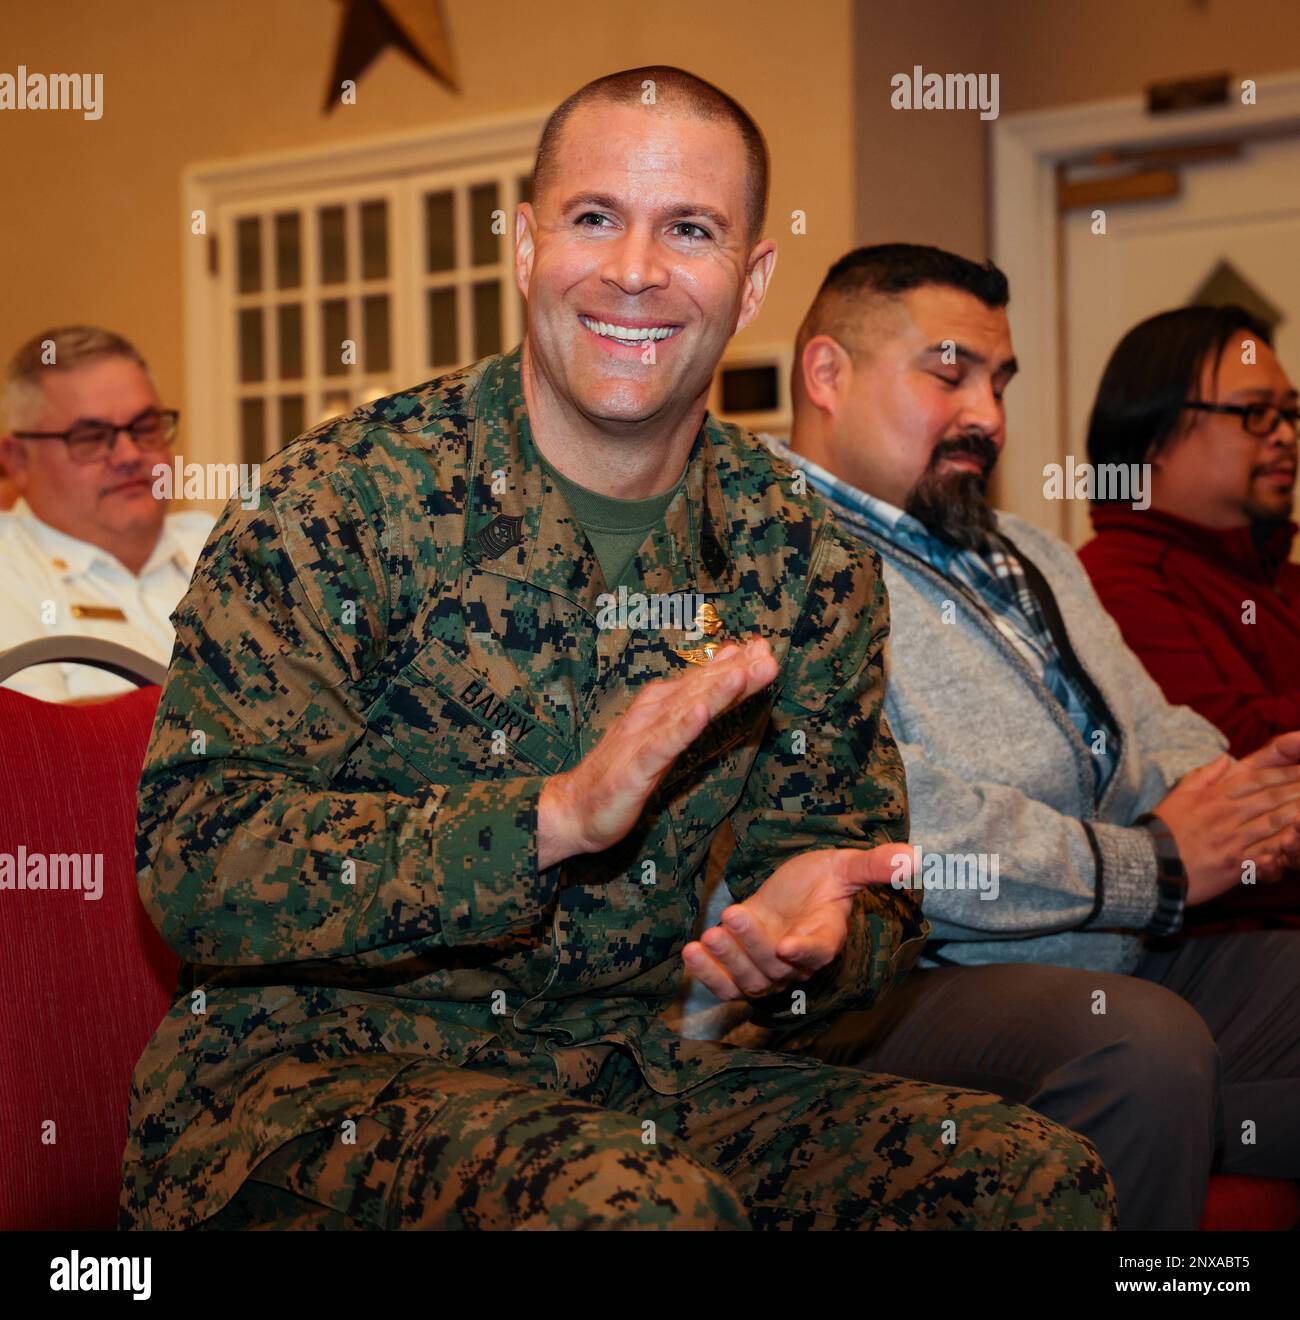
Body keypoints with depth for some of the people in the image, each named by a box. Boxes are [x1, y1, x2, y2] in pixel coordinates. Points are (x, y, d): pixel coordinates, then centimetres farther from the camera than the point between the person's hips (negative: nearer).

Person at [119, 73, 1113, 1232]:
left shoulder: (807, 562, 4)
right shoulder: (340, 507, -10)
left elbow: (855, 867, 10)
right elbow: (193, 863, -18)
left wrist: (816, 934, -16)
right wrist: (552, 815, -28)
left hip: (631, 1063, 6)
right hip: (315, 1072, -5)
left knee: (1040, 1180, -12)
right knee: (643, 1202, -35)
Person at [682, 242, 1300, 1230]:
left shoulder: (1030, 558, 24)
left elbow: (1155, 732, 21)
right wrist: (1151, 867, -13)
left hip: (1123, 961, 8)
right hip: (879, 992, -8)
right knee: (1144, 1040, -32)